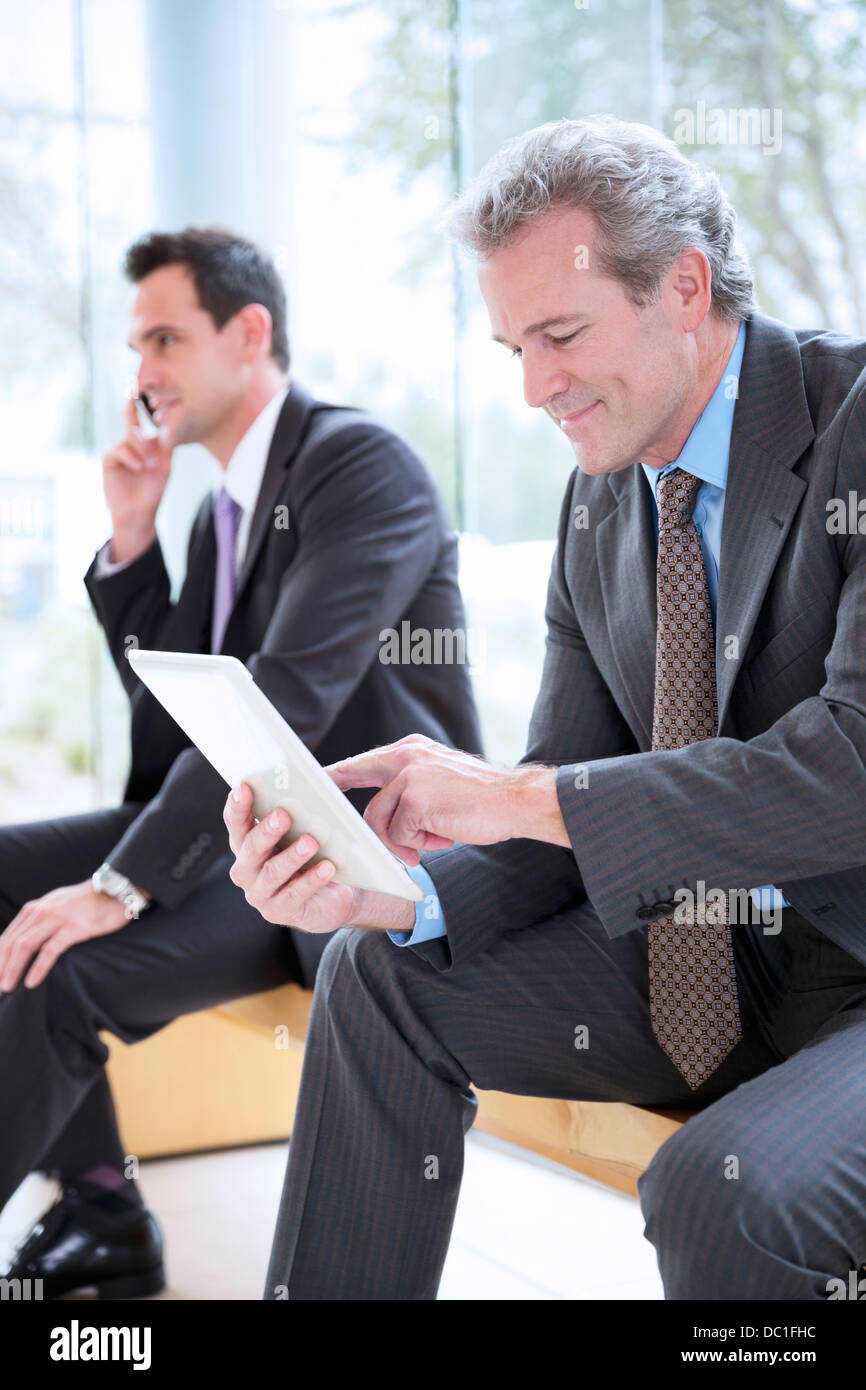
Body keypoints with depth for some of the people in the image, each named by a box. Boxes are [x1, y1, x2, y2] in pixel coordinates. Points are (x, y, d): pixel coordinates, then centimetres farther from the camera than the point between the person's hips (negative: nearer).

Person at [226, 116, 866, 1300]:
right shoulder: (600, 503, 6)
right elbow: (570, 820, 6)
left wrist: (520, 795, -25)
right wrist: (388, 889, -15)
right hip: (701, 952, 7)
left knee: (728, 1190, -33)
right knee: (379, 976, 0)